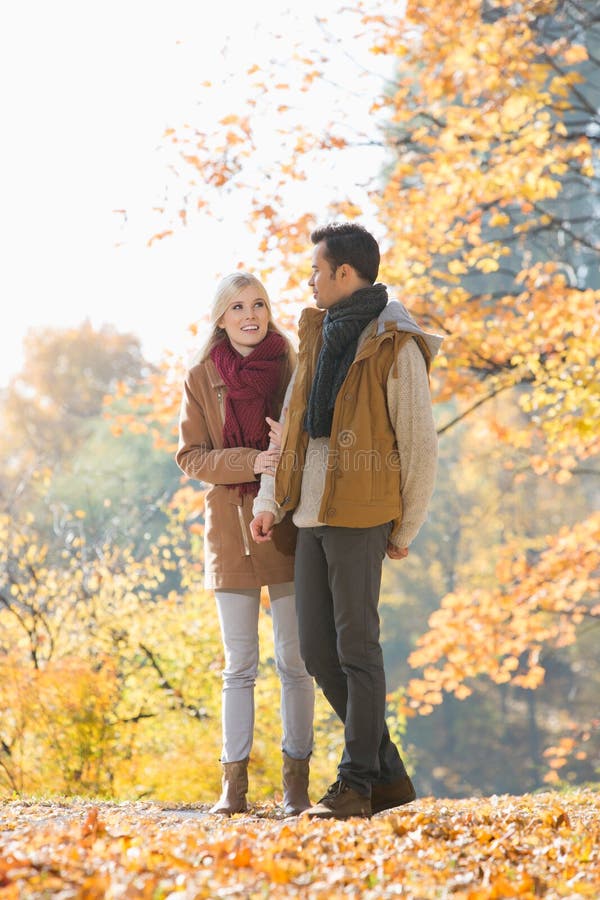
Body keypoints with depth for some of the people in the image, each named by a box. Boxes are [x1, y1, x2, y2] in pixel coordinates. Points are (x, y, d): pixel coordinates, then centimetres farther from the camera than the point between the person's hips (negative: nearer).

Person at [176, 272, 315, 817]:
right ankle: (234, 782, 8)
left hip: (288, 527, -1)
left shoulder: (295, 370, 1)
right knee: (239, 664, 4)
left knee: (294, 660, -1)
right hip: (231, 528, 1)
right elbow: (191, 457, 0)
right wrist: (249, 462, -15)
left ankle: (297, 781, 5)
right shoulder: (202, 379, 4)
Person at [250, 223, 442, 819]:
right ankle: (389, 775, 16)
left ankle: (357, 783, 4)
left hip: (359, 517, -8)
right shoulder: (319, 334, 15)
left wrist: (405, 531, -4)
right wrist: (268, 499, 6)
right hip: (311, 517, 8)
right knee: (317, 651, 7)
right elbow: (290, 425, 17)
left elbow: (421, 446, -7)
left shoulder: (395, 346, -8)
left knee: (356, 647, -4)